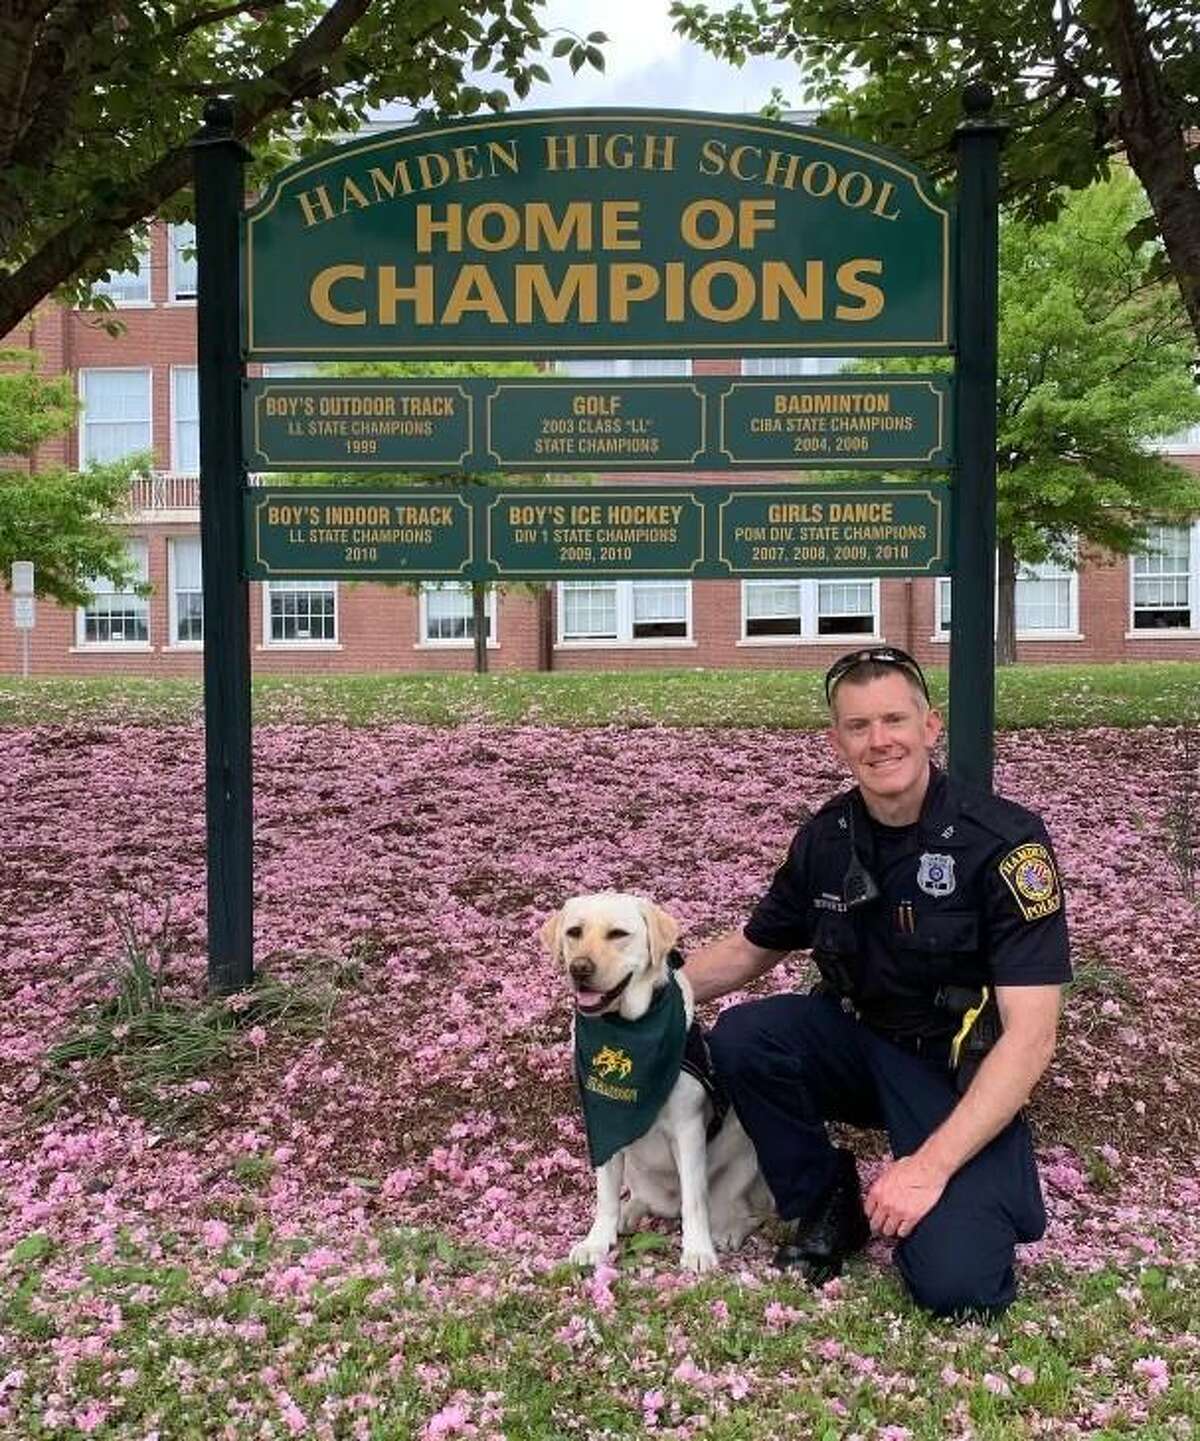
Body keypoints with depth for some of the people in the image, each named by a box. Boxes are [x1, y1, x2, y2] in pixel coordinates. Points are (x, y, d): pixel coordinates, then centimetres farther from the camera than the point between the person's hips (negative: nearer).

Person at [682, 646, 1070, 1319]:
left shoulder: (1004, 840, -21)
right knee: (741, 1037, -23)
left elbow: (1031, 1036, -23)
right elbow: (751, 949, 13)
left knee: (955, 1284, -25)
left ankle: (992, 1189, 10)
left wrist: (930, 1164, -30)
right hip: (860, 1043, 5)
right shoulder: (825, 840, -5)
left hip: (965, 1076, -4)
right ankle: (826, 1203, 1)